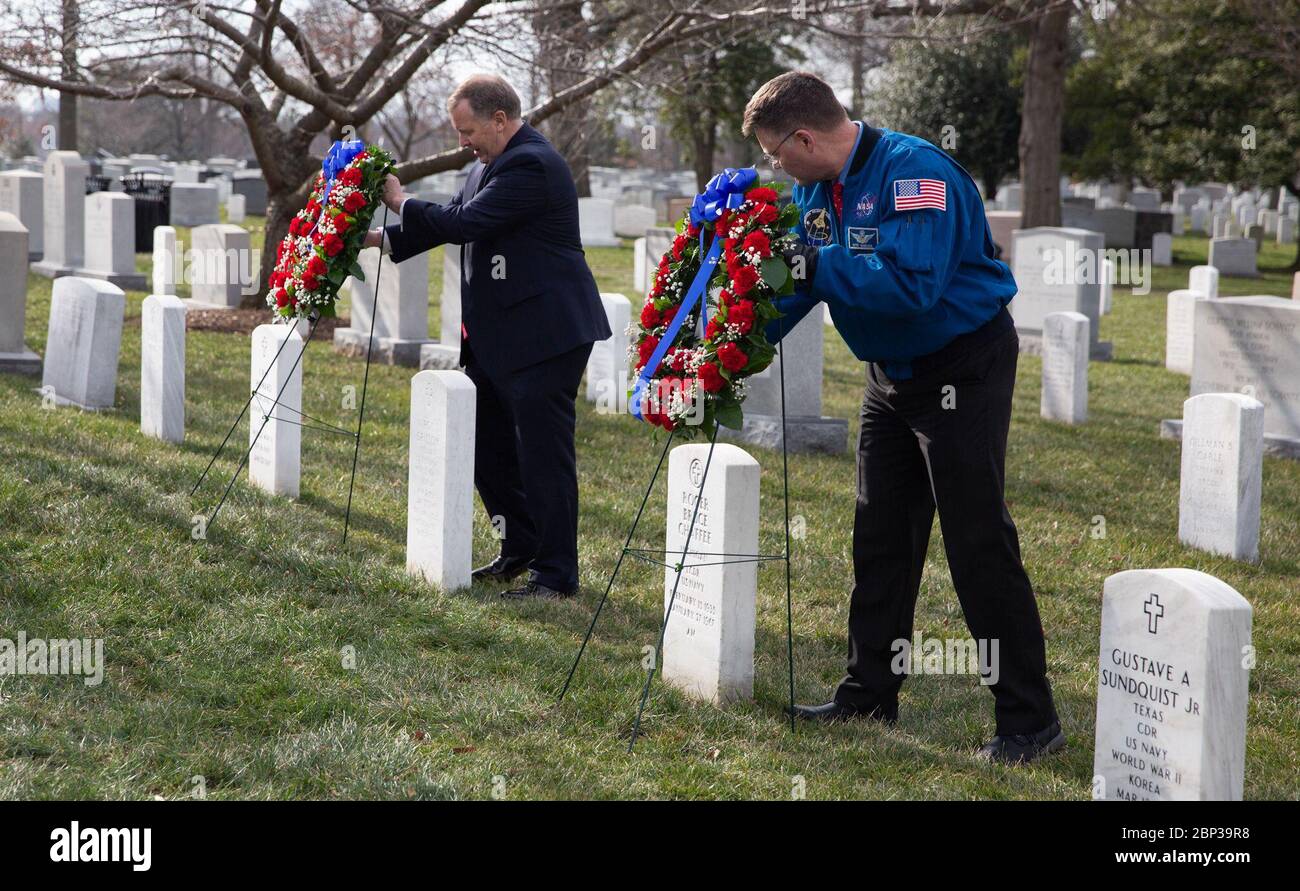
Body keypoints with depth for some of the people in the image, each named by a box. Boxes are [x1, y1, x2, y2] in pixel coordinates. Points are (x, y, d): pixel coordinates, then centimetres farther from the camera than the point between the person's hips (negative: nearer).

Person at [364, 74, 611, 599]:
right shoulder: (491, 165, 14)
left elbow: (464, 223, -22)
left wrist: (402, 203, -7)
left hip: (544, 333, -11)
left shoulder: (531, 165, -18)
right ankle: (520, 551, 29)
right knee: (489, 447, 16)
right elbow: (453, 220, 19)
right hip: (497, 337, 11)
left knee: (543, 453, -5)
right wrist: (380, 238, 8)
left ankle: (556, 574, 2)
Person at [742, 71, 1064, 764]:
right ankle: (870, 693, 25)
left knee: (978, 543, -9)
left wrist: (818, 264, -29)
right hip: (893, 373, 9)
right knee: (880, 537, 13)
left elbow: (912, 283, -34)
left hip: (964, 368, -9)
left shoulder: (914, 172, -25)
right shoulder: (817, 188, 3)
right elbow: (797, 279, 6)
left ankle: (1029, 720, -3)